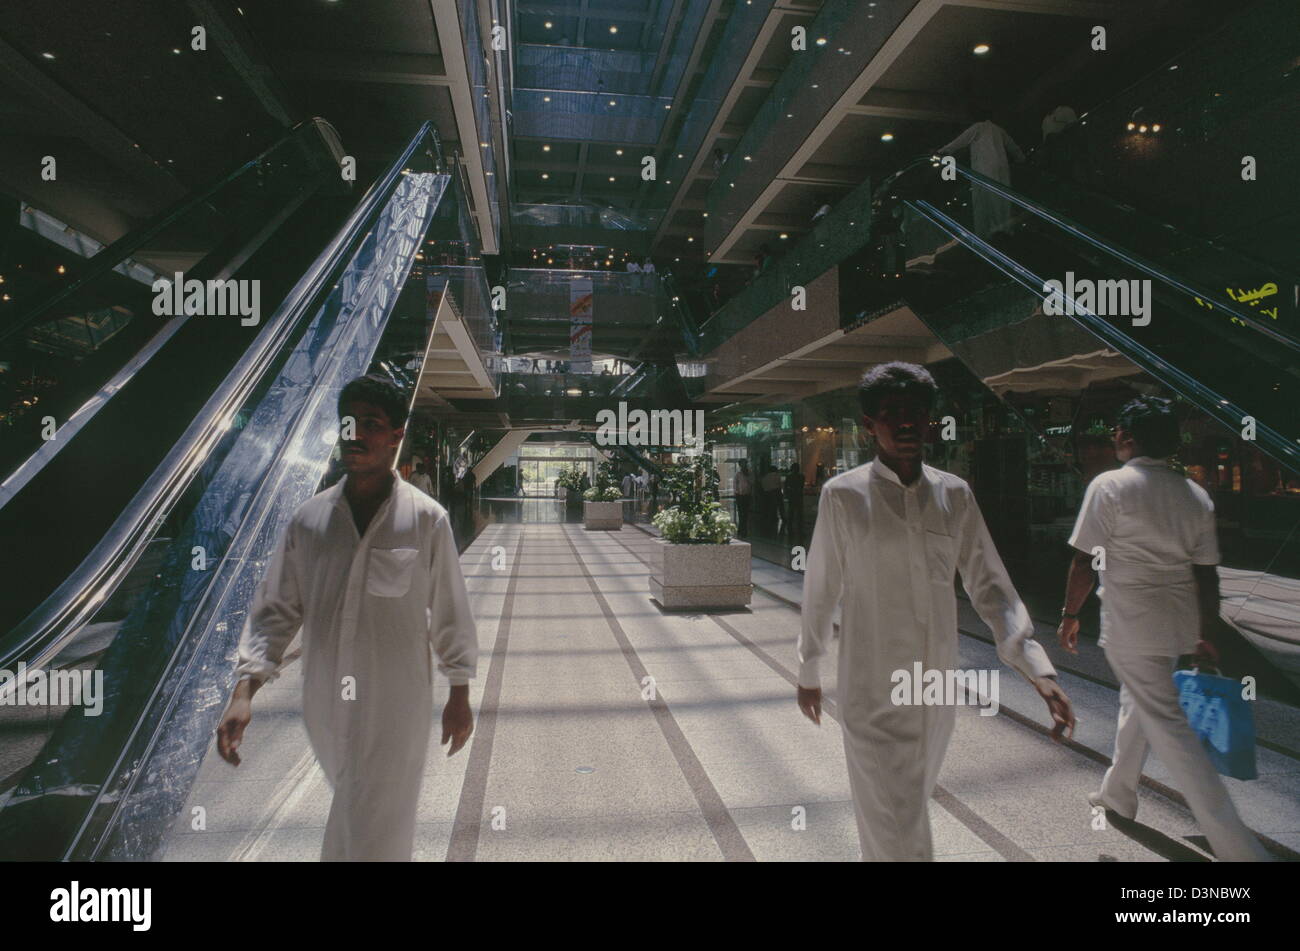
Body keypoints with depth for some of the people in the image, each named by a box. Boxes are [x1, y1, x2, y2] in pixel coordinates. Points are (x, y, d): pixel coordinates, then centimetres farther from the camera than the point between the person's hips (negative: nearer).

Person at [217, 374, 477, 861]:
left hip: (395, 710, -4)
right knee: (356, 804, 28)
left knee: (374, 832, 4)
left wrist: (459, 697, 0)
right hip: (324, 707, 4)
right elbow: (275, 609, 1)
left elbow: (450, 612, -5)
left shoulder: (427, 520, -12)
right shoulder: (308, 519, -3)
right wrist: (244, 691, -9)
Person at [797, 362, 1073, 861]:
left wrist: (1039, 670, -9)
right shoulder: (843, 494, -9)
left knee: (912, 803, 24)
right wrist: (809, 674, 8)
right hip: (873, 693, -4)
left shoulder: (955, 494, 1)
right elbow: (820, 591, -1)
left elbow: (990, 588, 3)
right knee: (898, 836, 1)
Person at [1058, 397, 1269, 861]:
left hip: (1130, 626, -7)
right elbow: (1207, 573, 7)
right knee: (1136, 702, 24)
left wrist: (1070, 615, -1)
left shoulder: (1110, 486, -13)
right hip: (1179, 624, 7)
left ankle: (1238, 845, 1)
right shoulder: (1196, 495, 5)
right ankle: (1117, 792, 40)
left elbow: (1084, 562, -13)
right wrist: (1207, 634, 15)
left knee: (1168, 726, -1)